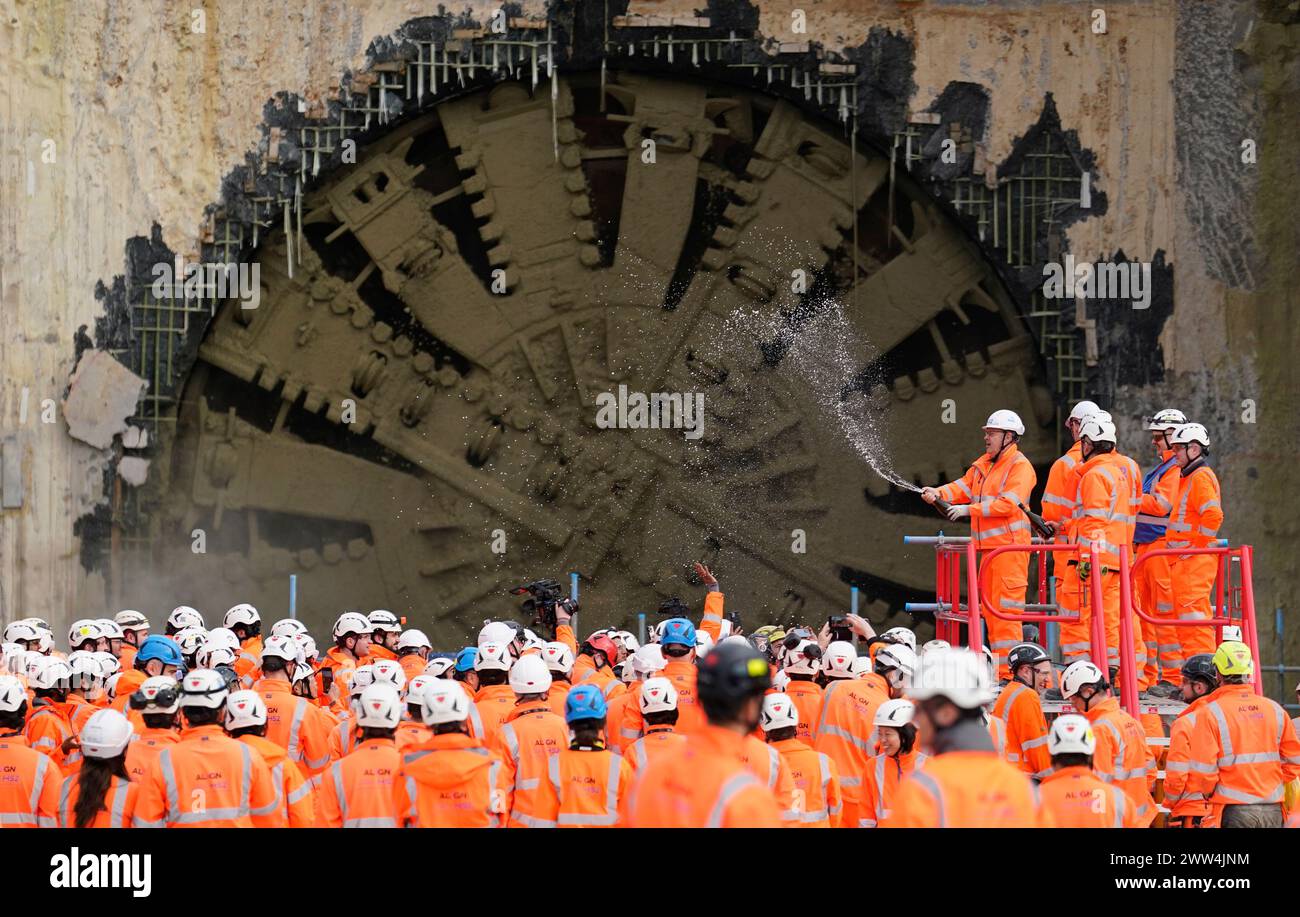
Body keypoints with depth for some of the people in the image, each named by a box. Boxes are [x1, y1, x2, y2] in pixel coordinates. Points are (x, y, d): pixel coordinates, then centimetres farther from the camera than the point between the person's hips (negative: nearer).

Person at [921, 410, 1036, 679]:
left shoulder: (1020, 466, -9)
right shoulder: (983, 464, 19)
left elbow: (1008, 503, -19)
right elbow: (964, 486, 11)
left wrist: (970, 509, -20)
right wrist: (938, 493, -8)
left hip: (1010, 545, -9)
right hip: (989, 546, 9)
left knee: (1006, 609, -11)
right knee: (990, 609, 12)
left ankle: (1010, 673, -11)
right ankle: (998, 670, 18)